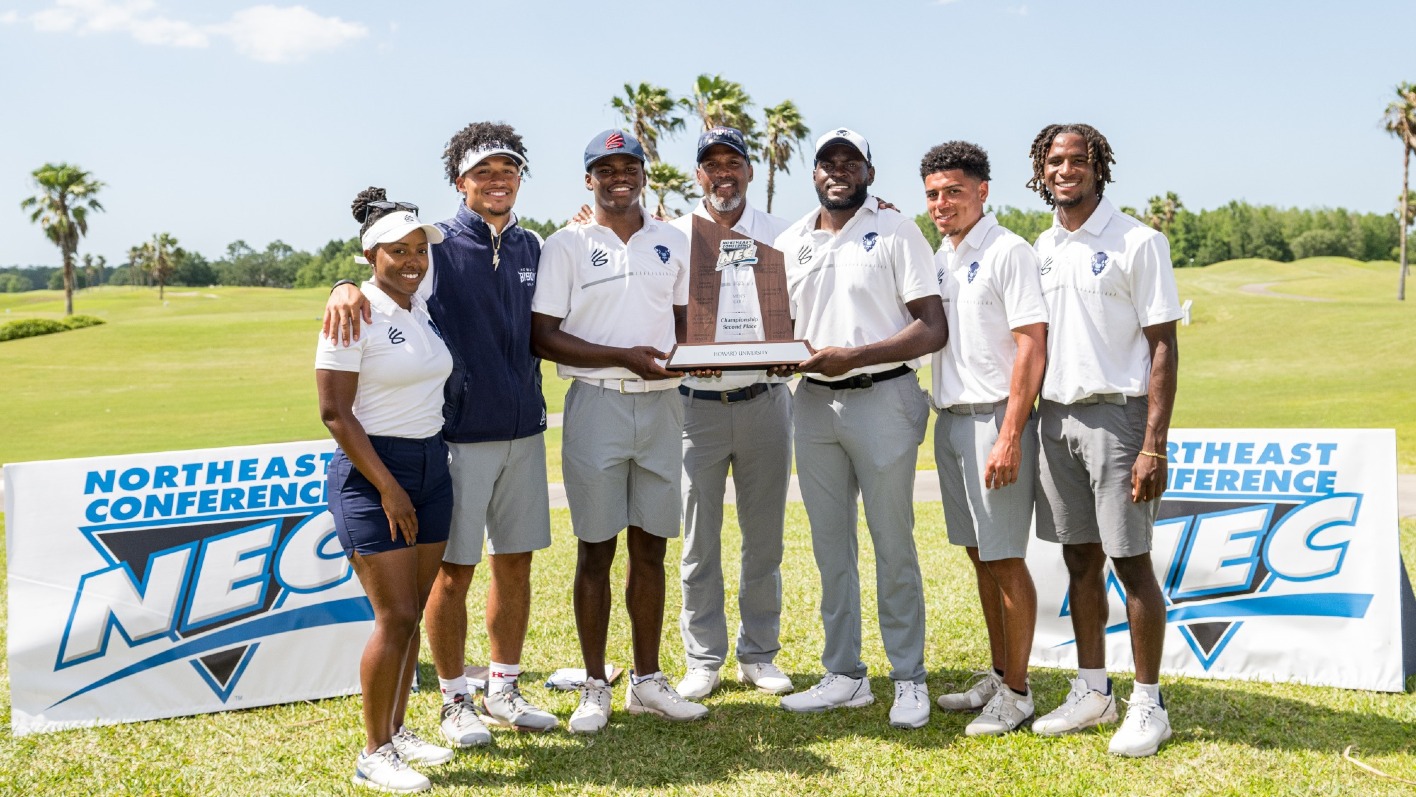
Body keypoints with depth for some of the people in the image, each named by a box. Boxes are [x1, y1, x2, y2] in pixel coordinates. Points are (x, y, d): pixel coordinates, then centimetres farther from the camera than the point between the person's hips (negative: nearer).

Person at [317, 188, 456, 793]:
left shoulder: (424, 307, 8)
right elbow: (334, 412, -15)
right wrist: (388, 488, -16)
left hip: (430, 468, 7)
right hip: (371, 472, -7)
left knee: (412, 612, 11)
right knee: (396, 617, -7)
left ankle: (397, 731, 24)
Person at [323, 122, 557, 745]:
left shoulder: (531, 248, 11)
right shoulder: (437, 247, -5)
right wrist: (347, 288, -35)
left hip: (523, 427, 5)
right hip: (459, 431, -5)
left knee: (515, 561, 12)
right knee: (454, 569, 2)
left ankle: (504, 689, 26)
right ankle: (455, 700, 17)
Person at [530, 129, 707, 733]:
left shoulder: (672, 243, 12)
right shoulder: (565, 246, 0)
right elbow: (543, 337, -7)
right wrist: (622, 356, -16)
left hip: (661, 405, 4)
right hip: (597, 405, -3)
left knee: (650, 548, 9)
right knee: (596, 549, 2)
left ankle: (647, 680, 19)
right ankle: (595, 687, 13)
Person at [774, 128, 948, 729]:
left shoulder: (897, 232, -2)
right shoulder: (789, 242, 14)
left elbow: (933, 329, -9)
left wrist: (855, 355, -20)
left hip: (882, 400, -5)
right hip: (812, 403, 5)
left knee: (893, 543, 0)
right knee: (830, 545, 9)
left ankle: (909, 679, 11)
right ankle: (844, 676, 19)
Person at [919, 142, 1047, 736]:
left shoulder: (1008, 252, -10)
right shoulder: (939, 259, 14)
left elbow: (1032, 348, -16)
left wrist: (1009, 437, -21)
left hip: (994, 419, -8)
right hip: (949, 419, 8)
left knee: (1005, 559, -2)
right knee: (980, 555, 14)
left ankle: (1016, 692, 9)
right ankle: (998, 676, 26)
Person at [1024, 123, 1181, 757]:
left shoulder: (1137, 242, -6)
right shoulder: (1042, 248, 12)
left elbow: (1163, 347, -9)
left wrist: (1153, 446, -16)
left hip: (1117, 414, -5)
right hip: (1055, 415, 6)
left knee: (1130, 562, -1)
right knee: (1080, 561, 11)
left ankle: (1148, 704, 11)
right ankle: (1092, 692, 23)